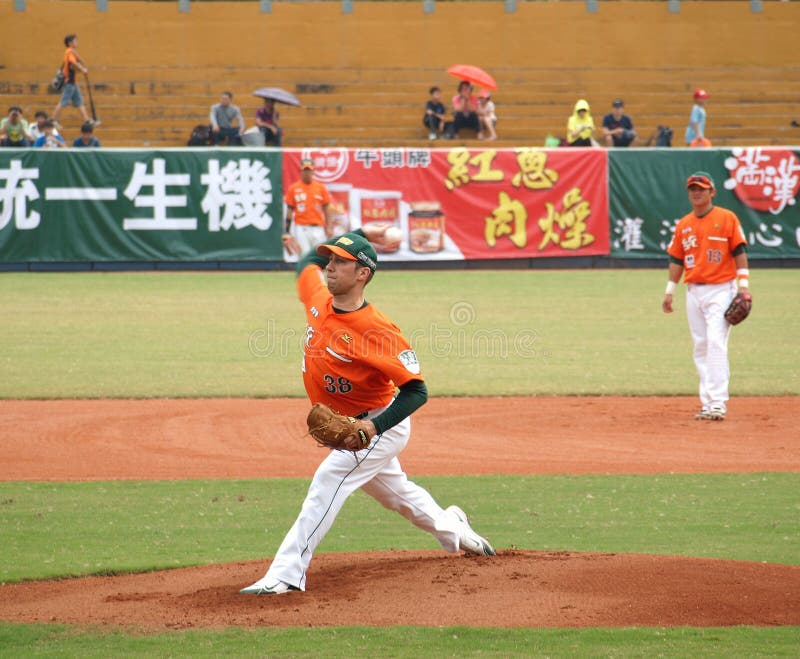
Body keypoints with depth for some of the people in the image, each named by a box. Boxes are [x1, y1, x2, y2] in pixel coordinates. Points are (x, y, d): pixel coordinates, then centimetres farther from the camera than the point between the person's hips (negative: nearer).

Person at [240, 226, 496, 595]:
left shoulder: (379, 332, -29)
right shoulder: (318, 301, -8)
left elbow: (416, 391, -27)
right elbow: (308, 262, 16)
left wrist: (374, 427, -39)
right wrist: (356, 235, 8)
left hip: (382, 426, -9)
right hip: (346, 427, 9)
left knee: (328, 480, -22)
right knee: (394, 491, 24)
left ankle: (287, 573, -26)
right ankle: (453, 530, 47)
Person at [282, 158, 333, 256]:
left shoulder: (321, 188, 7)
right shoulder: (293, 189, 4)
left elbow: (326, 209, 9)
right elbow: (289, 210, 5)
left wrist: (328, 228, 1)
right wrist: (286, 231, 1)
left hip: (318, 228, 1)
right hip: (301, 228, -1)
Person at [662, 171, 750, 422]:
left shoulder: (727, 218, -2)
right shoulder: (683, 225, 12)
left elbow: (740, 252, -4)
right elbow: (676, 260, 15)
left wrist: (743, 285, -11)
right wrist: (669, 291, 10)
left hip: (721, 290, -5)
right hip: (694, 292, 5)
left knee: (716, 343, -15)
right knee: (700, 348, 6)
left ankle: (718, 402, -19)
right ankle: (707, 403, 10)